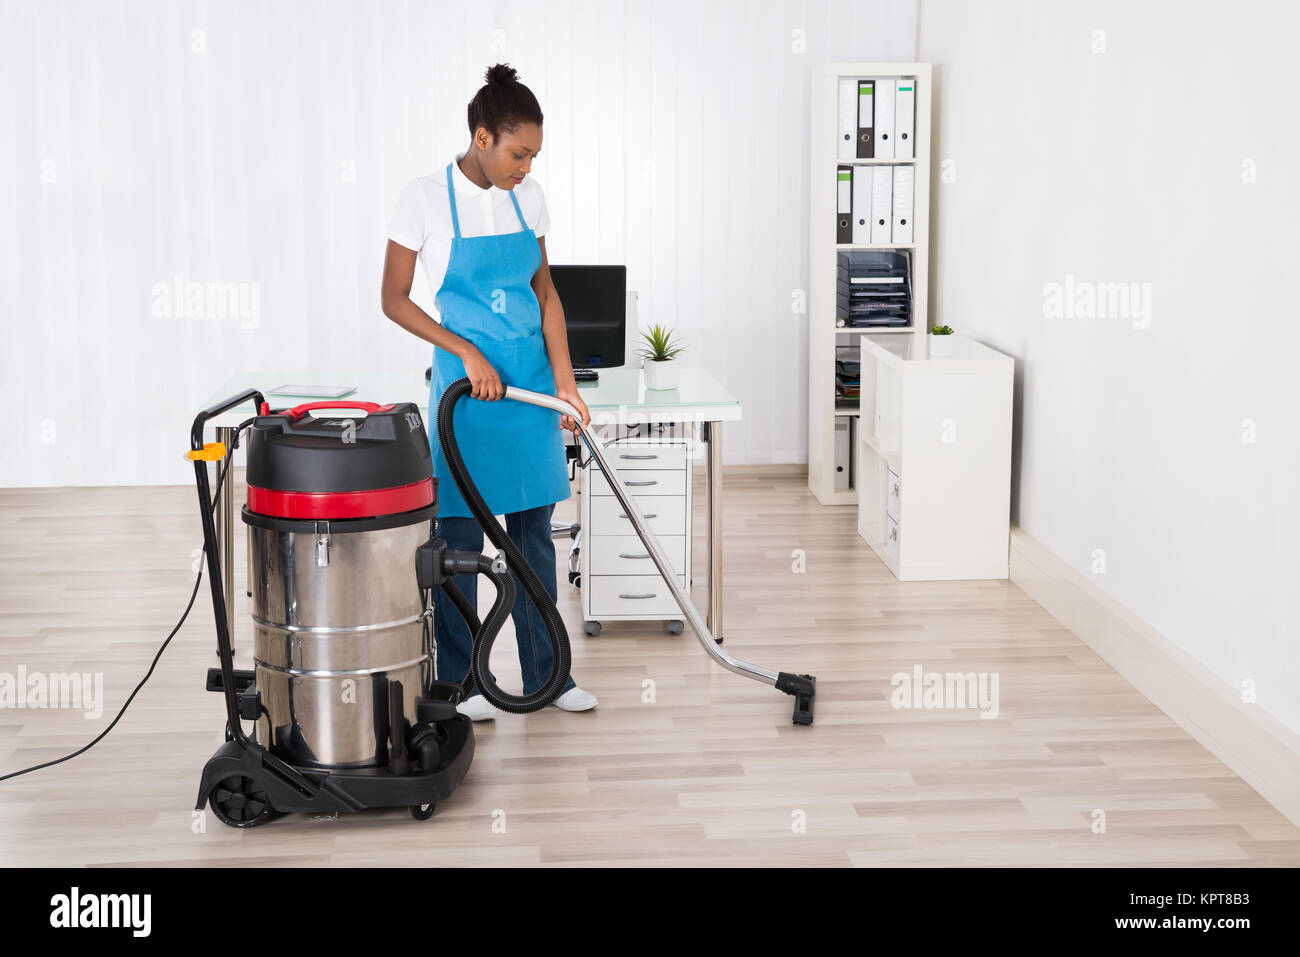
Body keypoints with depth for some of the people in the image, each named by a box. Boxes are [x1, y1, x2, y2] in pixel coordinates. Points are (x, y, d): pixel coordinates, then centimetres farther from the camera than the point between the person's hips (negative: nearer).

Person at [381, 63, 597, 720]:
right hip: (467, 389, -5)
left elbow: (545, 296, 10)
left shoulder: (527, 197, 5)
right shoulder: (425, 198, -9)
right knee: (461, 539, 3)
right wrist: (468, 354, -15)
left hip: (532, 385, 5)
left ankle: (544, 676, 21)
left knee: (534, 536, 11)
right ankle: (460, 681, 17)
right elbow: (394, 301, -7)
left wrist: (565, 384, 3)